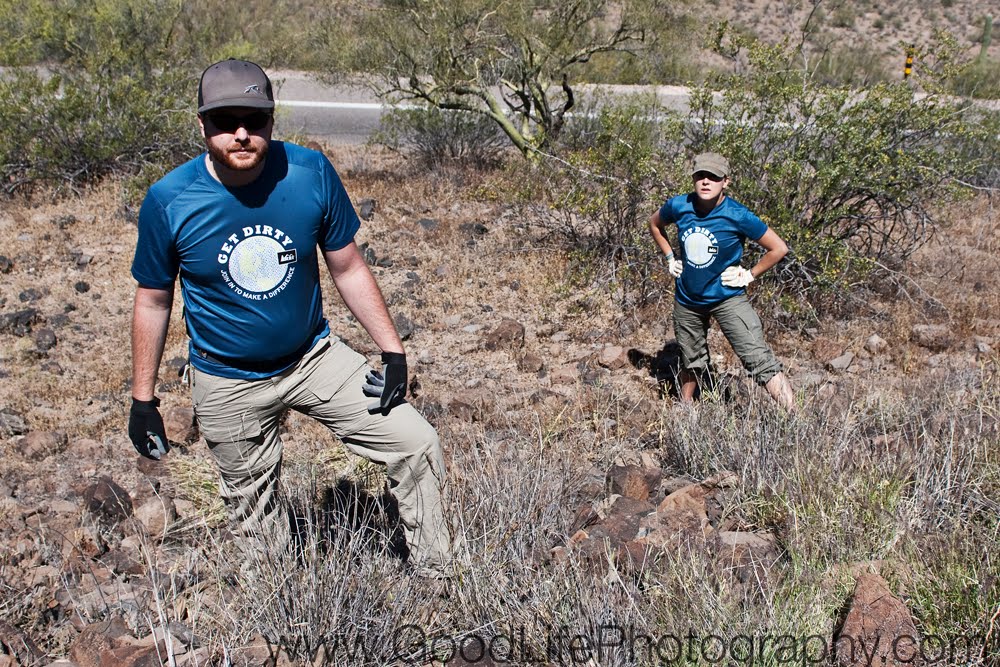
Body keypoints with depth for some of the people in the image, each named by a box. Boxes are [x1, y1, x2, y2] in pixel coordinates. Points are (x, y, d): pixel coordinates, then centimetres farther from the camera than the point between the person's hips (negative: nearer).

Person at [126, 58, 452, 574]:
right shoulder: (169, 200, -16)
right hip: (228, 386, -1)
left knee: (416, 446, -5)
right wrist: (143, 400, 1)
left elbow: (348, 268, -3)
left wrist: (393, 352, -5)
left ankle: (434, 577, 14)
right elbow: (152, 301, -3)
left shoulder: (311, 173, -14)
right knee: (255, 517, 11)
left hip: (314, 358, 1)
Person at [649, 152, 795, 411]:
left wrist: (750, 275, -10)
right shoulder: (679, 206, -11)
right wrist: (670, 258, 7)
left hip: (727, 298, -3)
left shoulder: (738, 216, -21)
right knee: (691, 363, 22)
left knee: (760, 361, -14)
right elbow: (655, 223, 13)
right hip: (687, 299, 4)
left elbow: (779, 248, -12)